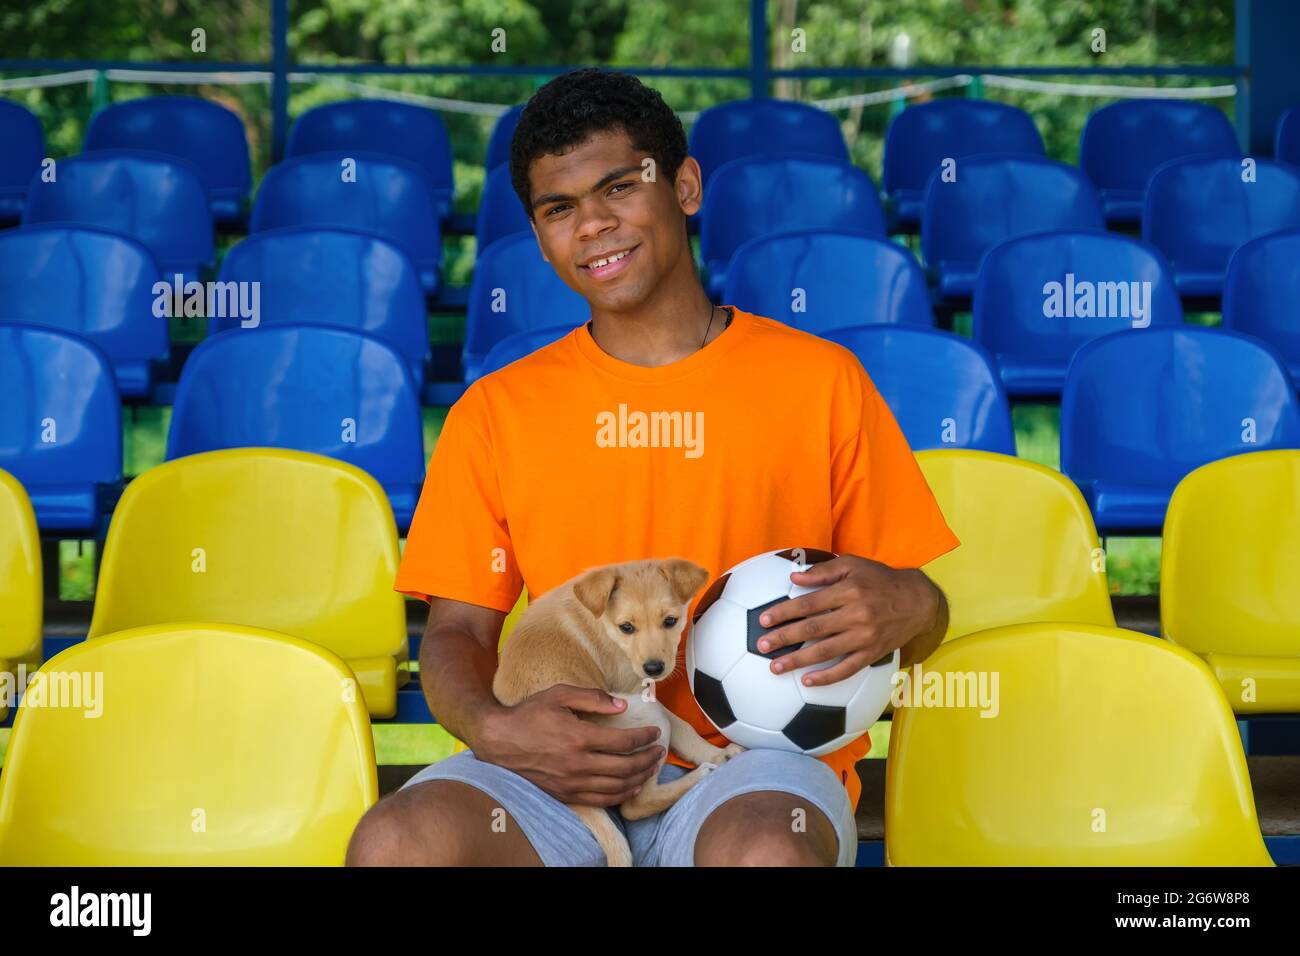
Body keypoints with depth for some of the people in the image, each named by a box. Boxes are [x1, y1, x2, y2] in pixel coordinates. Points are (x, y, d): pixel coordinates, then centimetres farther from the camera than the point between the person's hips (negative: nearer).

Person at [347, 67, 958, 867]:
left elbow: (914, 616, 12)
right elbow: (459, 630, 12)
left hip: (754, 768, -2)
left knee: (766, 853, -39)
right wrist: (493, 728, -11)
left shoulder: (820, 381, 10)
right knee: (395, 842, -31)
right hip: (557, 776, 2)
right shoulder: (497, 411, 14)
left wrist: (905, 610, -13)